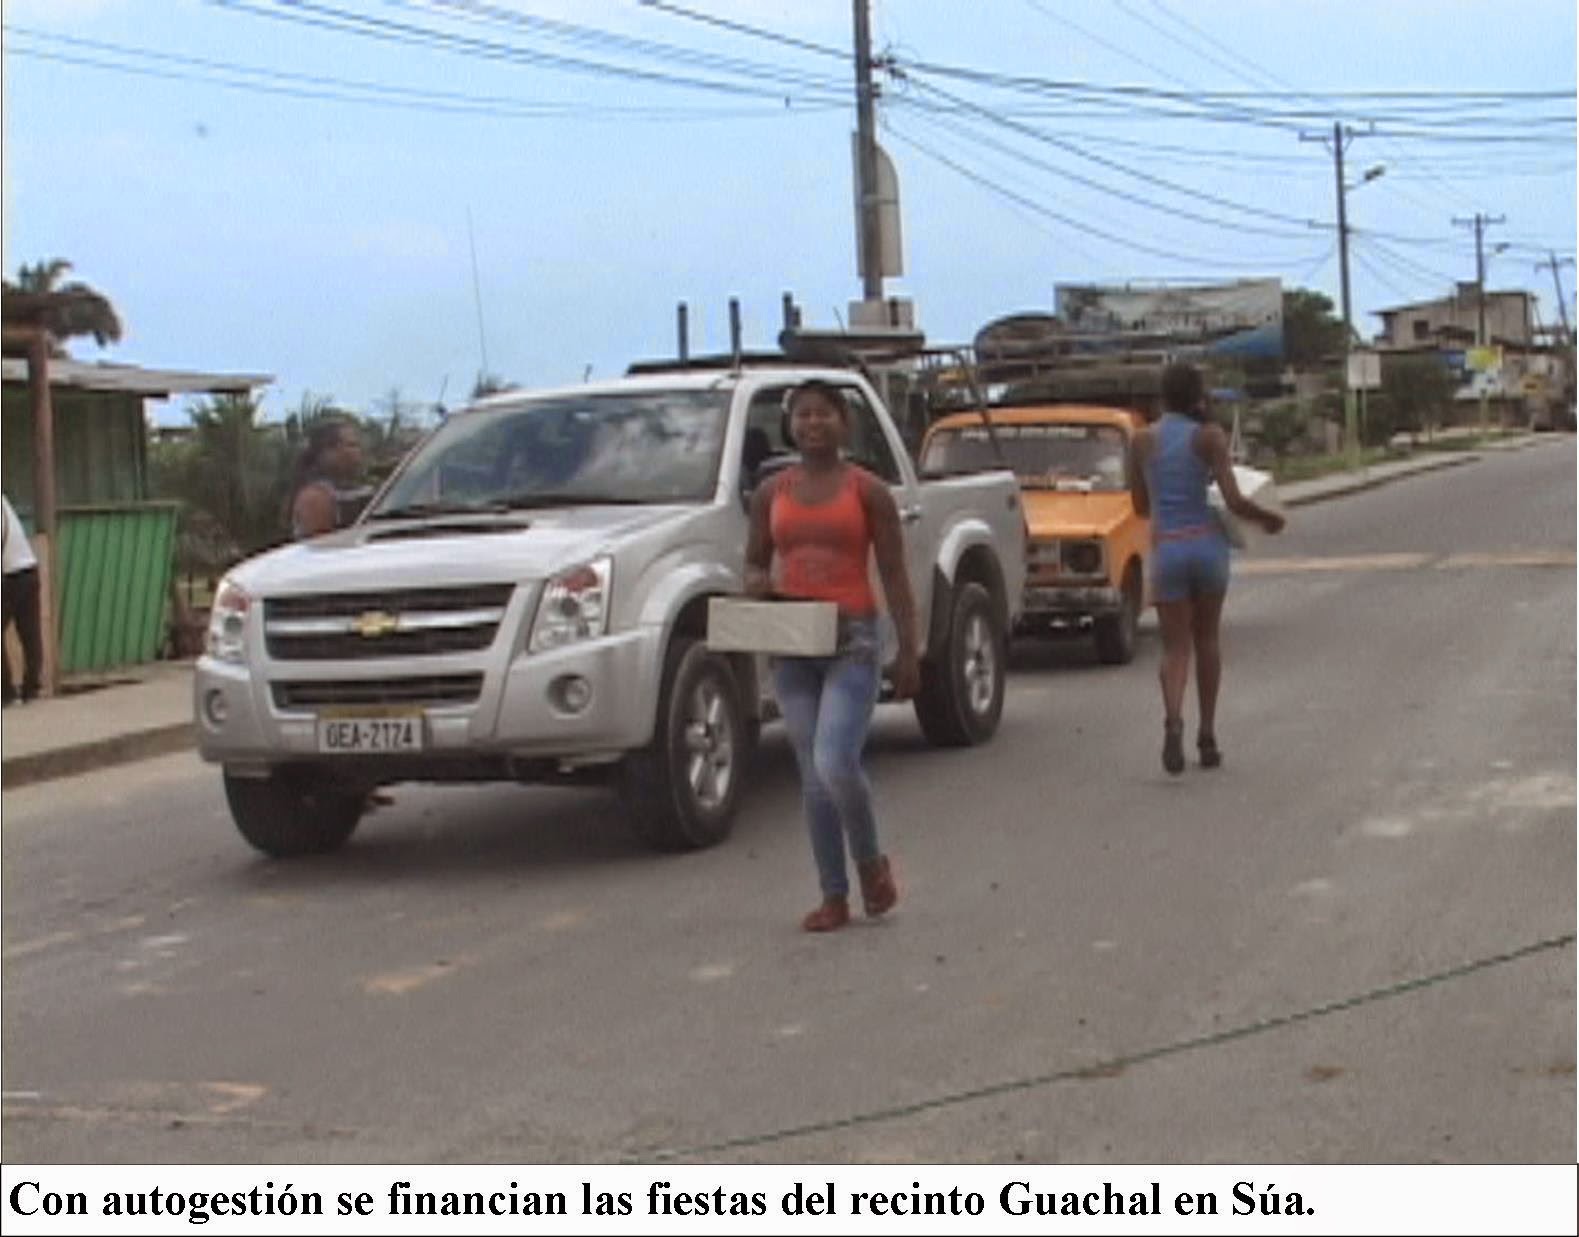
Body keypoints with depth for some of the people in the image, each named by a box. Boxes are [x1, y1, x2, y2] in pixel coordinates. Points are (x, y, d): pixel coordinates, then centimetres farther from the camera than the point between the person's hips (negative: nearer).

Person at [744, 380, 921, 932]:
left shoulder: (867, 491, 1)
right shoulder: (771, 493, 11)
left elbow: (894, 576, 0)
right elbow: (754, 562, 20)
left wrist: (908, 650, -6)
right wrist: (757, 582, -5)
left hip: (852, 640, -4)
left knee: (835, 763, -18)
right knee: (813, 776, 6)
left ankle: (871, 863, 8)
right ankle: (833, 896, 14)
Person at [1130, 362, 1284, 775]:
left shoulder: (1143, 439, 3)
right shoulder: (1209, 436, -5)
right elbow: (1235, 501, -11)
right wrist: (1271, 518, 6)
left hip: (1167, 549, 1)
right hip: (1208, 543, -1)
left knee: (1175, 646, 4)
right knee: (1207, 640, 16)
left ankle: (1173, 719, -25)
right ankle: (1207, 736, 18)